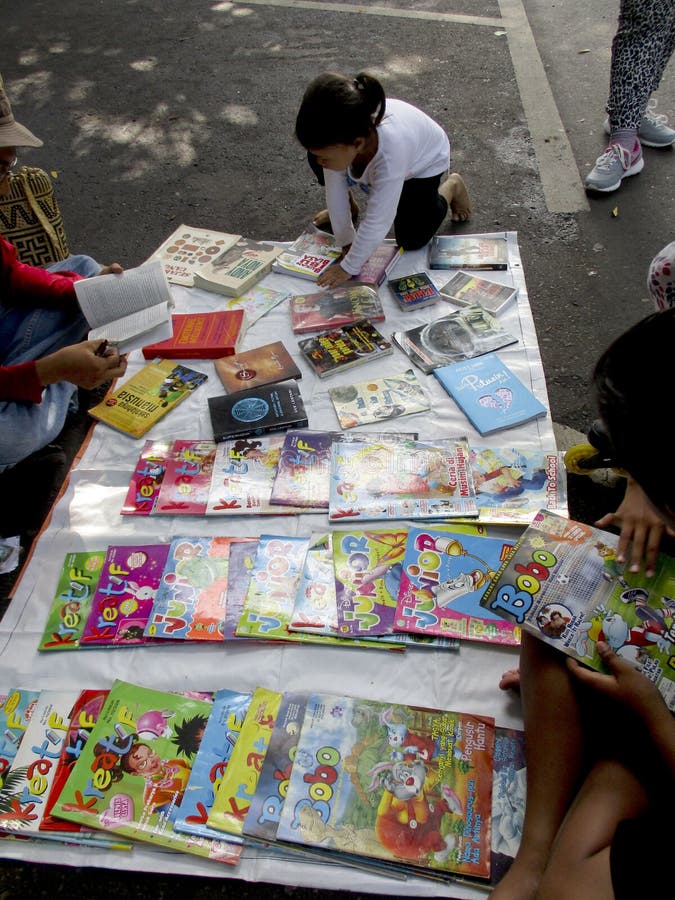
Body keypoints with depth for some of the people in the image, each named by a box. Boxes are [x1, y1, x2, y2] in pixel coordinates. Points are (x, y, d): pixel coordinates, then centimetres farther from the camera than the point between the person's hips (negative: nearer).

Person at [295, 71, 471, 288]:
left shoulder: (391, 153, -48)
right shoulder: (338, 135, -36)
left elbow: (377, 223, -40)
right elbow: (335, 187, -22)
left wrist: (348, 267, -31)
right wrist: (346, 242, -17)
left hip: (424, 161, -4)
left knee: (411, 240, -11)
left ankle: (452, 186, 16)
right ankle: (349, 205, 16)